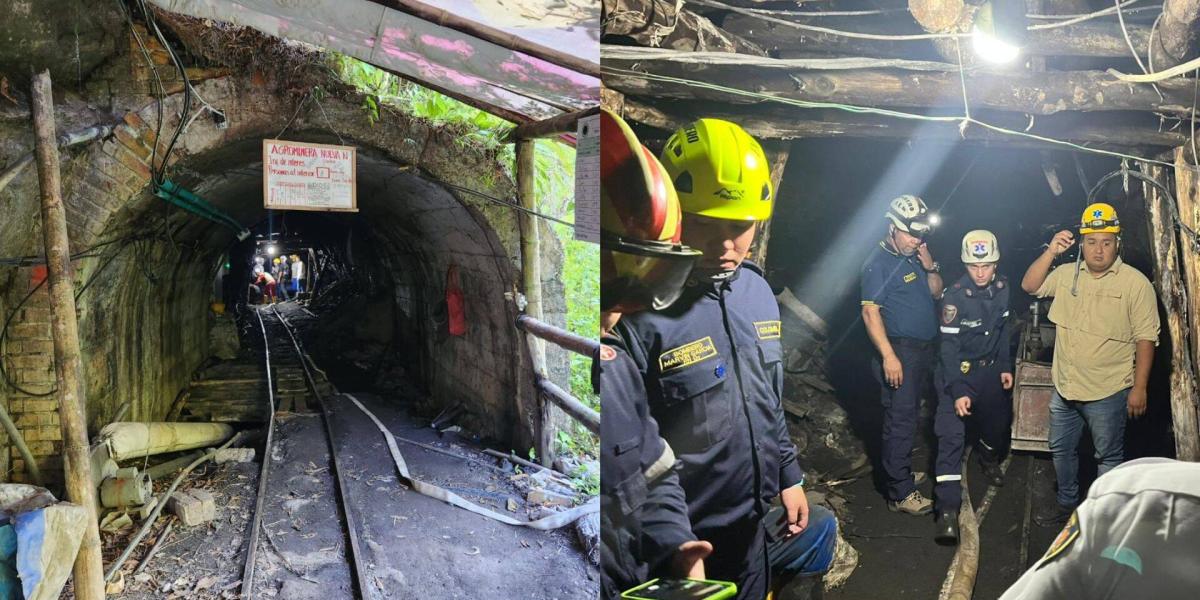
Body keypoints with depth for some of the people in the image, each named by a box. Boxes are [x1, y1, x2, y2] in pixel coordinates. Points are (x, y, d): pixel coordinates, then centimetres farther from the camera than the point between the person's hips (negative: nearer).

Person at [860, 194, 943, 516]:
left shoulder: (916, 257, 13)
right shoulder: (879, 262, -13)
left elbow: (936, 293, 16)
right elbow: (870, 312, -18)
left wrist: (931, 267, -4)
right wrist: (888, 356, -24)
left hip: (923, 348, 9)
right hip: (899, 350, -9)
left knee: (909, 414, 17)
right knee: (900, 419, -8)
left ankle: (900, 468, 30)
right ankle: (900, 493, -5)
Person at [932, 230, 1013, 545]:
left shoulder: (1002, 288, -5)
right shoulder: (955, 296, -22)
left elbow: (1003, 328, 11)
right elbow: (950, 346, -22)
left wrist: (1006, 366, 10)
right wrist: (958, 391, -26)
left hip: (990, 368, 6)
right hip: (959, 371, -6)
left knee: (999, 421, 22)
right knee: (951, 434, -15)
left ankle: (989, 458, 57)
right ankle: (948, 509, -17)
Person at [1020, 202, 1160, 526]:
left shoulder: (1136, 283, -11)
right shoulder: (1067, 273, 3)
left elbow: (1145, 339, -11)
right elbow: (1030, 286, -3)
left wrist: (1139, 388, -13)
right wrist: (1051, 251, -14)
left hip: (1107, 393, -5)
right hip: (1064, 387, 5)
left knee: (1109, 457, 9)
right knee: (1061, 449, 18)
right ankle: (1067, 503, 37)